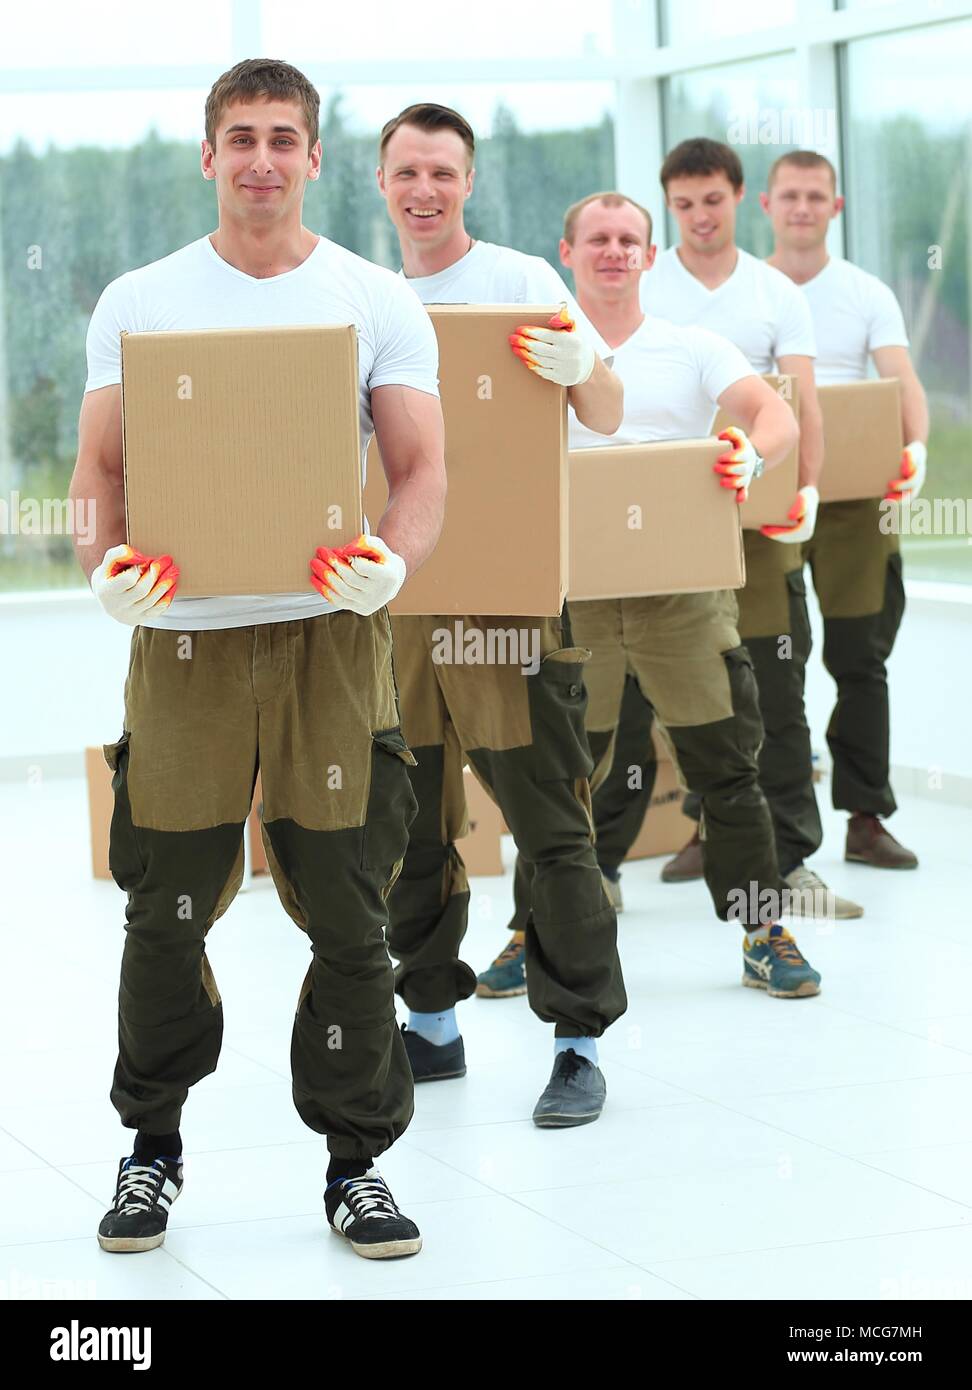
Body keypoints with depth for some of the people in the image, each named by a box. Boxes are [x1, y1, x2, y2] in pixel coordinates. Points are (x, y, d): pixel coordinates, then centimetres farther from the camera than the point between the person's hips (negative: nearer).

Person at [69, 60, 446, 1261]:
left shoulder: (378, 302, 7)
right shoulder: (139, 303, 9)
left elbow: (422, 464, 1)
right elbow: (100, 461, 6)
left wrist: (393, 559, -21)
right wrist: (107, 563, -15)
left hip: (331, 633, 0)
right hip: (183, 634, 1)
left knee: (347, 910, 0)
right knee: (166, 911, 4)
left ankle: (355, 1160, 13)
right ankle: (152, 1148, 22)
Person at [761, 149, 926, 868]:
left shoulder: (867, 294, 4)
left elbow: (904, 382, -8)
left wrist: (915, 446, -28)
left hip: (853, 493, 0)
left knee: (860, 662, 3)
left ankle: (867, 819, 10)